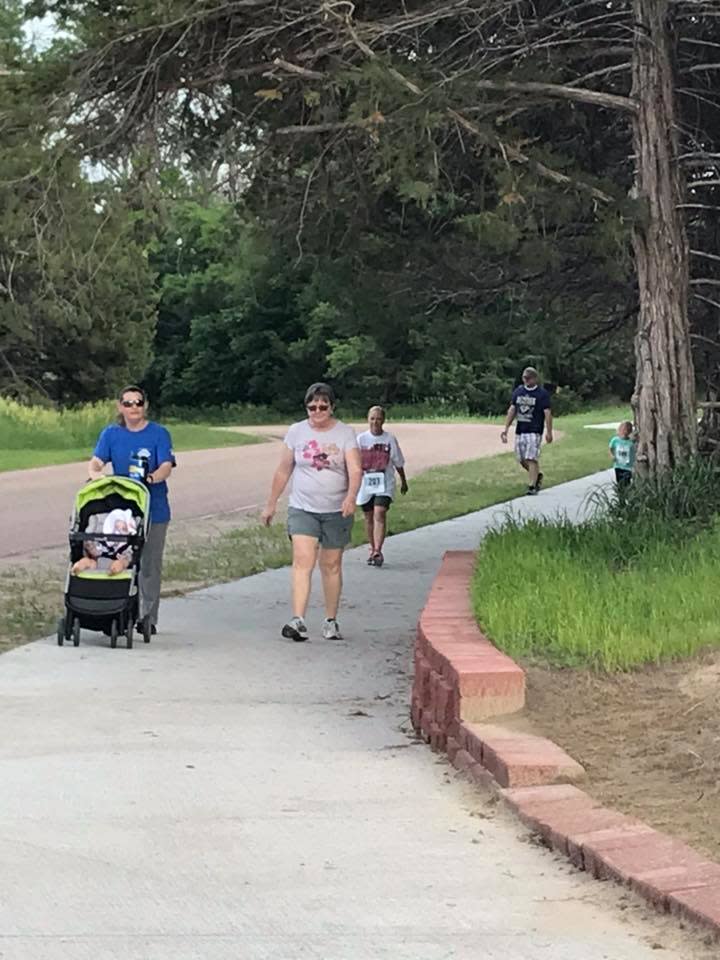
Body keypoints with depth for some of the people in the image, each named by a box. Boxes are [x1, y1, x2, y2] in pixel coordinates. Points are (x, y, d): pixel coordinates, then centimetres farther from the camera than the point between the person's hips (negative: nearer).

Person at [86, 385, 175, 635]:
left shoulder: (159, 433, -2)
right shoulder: (111, 434, 5)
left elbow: (166, 466, -11)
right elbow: (96, 461, -4)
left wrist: (150, 478, -31)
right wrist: (94, 474, -28)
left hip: (154, 508, -2)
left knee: (150, 565, 3)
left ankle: (148, 617, 11)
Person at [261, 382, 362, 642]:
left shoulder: (345, 433, -2)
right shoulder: (296, 431, 3)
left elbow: (355, 470, -13)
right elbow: (283, 471, 11)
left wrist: (351, 496, -32)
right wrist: (271, 503, 12)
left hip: (336, 511, 0)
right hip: (302, 509, 0)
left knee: (331, 565, 9)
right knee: (302, 561, -15)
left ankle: (331, 621, 20)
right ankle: (298, 620, -24)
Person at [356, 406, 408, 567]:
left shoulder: (390, 439, 0)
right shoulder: (361, 439, 2)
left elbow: (398, 463, 10)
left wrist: (404, 482, 18)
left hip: (384, 483, -2)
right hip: (365, 483, 2)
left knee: (379, 514, -18)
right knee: (369, 517, 11)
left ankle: (378, 552, -23)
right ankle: (373, 549, 27)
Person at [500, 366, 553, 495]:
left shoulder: (542, 394, -4)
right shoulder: (518, 391, 11)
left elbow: (547, 413, -6)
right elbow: (512, 410, 13)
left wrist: (549, 432, -12)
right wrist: (506, 429, 7)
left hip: (534, 431, -6)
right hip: (520, 430, 6)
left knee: (532, 459, -12)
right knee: (521, 459, 9)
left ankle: (532, 486, -8)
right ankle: (537, 475, 32)